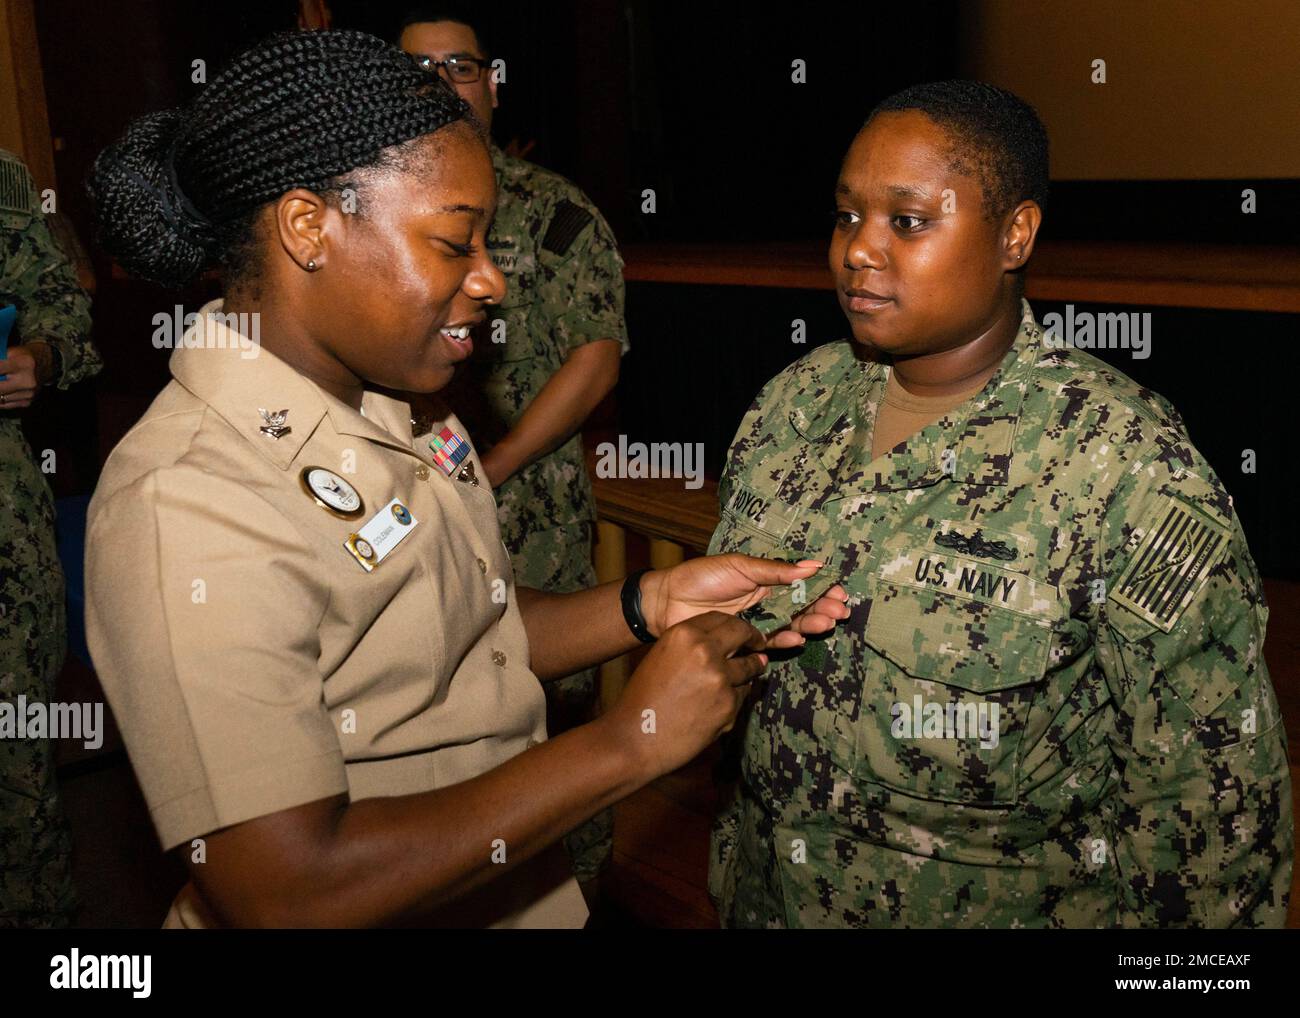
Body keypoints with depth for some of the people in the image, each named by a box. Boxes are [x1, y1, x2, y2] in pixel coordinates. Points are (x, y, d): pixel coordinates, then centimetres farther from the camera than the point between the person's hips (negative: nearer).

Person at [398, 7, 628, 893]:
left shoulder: (552, 209, -2)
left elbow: (596, 357, -10)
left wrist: (488, 472, -16)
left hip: (530, 516, -4)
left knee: (552, 705, 5)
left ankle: (576, 881, 26)